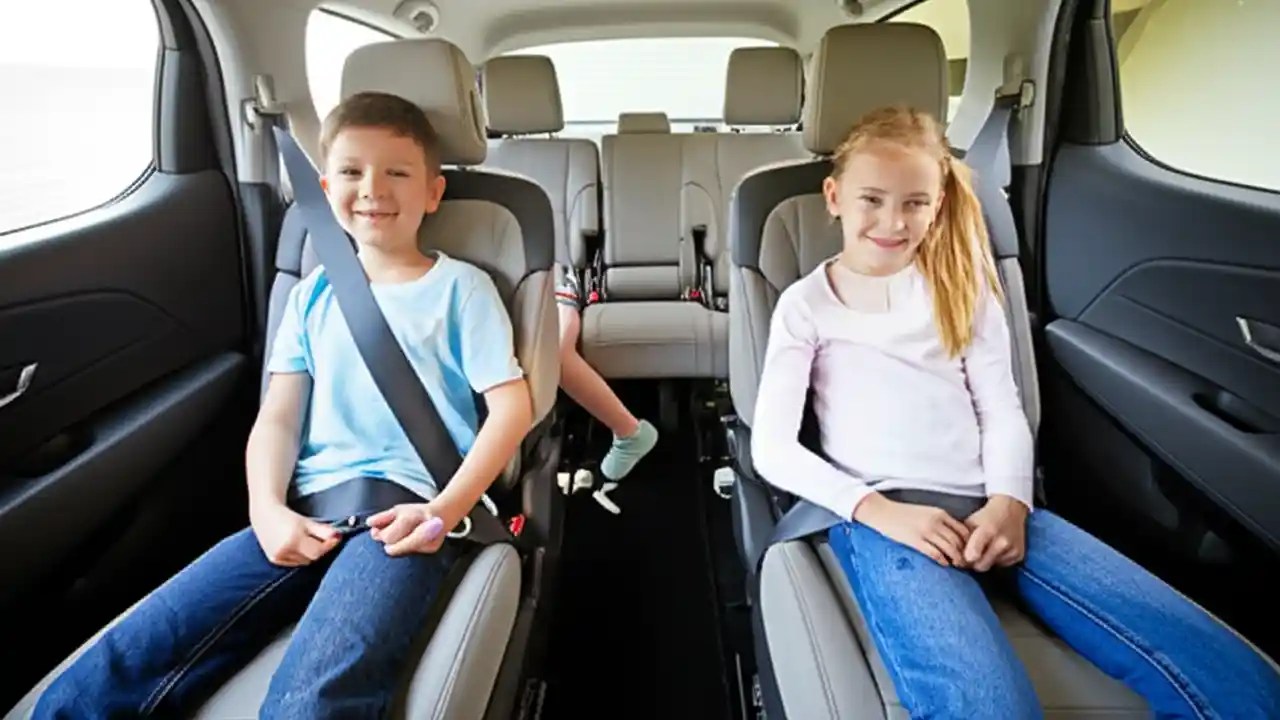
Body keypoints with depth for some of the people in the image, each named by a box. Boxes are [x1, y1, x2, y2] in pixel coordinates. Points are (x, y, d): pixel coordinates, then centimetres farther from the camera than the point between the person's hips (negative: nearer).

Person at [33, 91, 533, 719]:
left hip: (404, 511, -4)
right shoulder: (312, 296, 18)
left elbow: (512, 406, -1)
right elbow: (278, 418, 13)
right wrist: (267, 509, -7)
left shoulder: (460, 286, 6)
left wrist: (445, 511, -13)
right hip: (307, 511, 5)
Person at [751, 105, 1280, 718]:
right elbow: (772, 448, -1)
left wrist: (1008, 503, -9)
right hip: (882, 515, -3)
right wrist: (878, 510, -13)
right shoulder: (805, 304, 7)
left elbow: (1002, 410, 11)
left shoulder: (961, 283, 16)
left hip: (988, 506, 4)